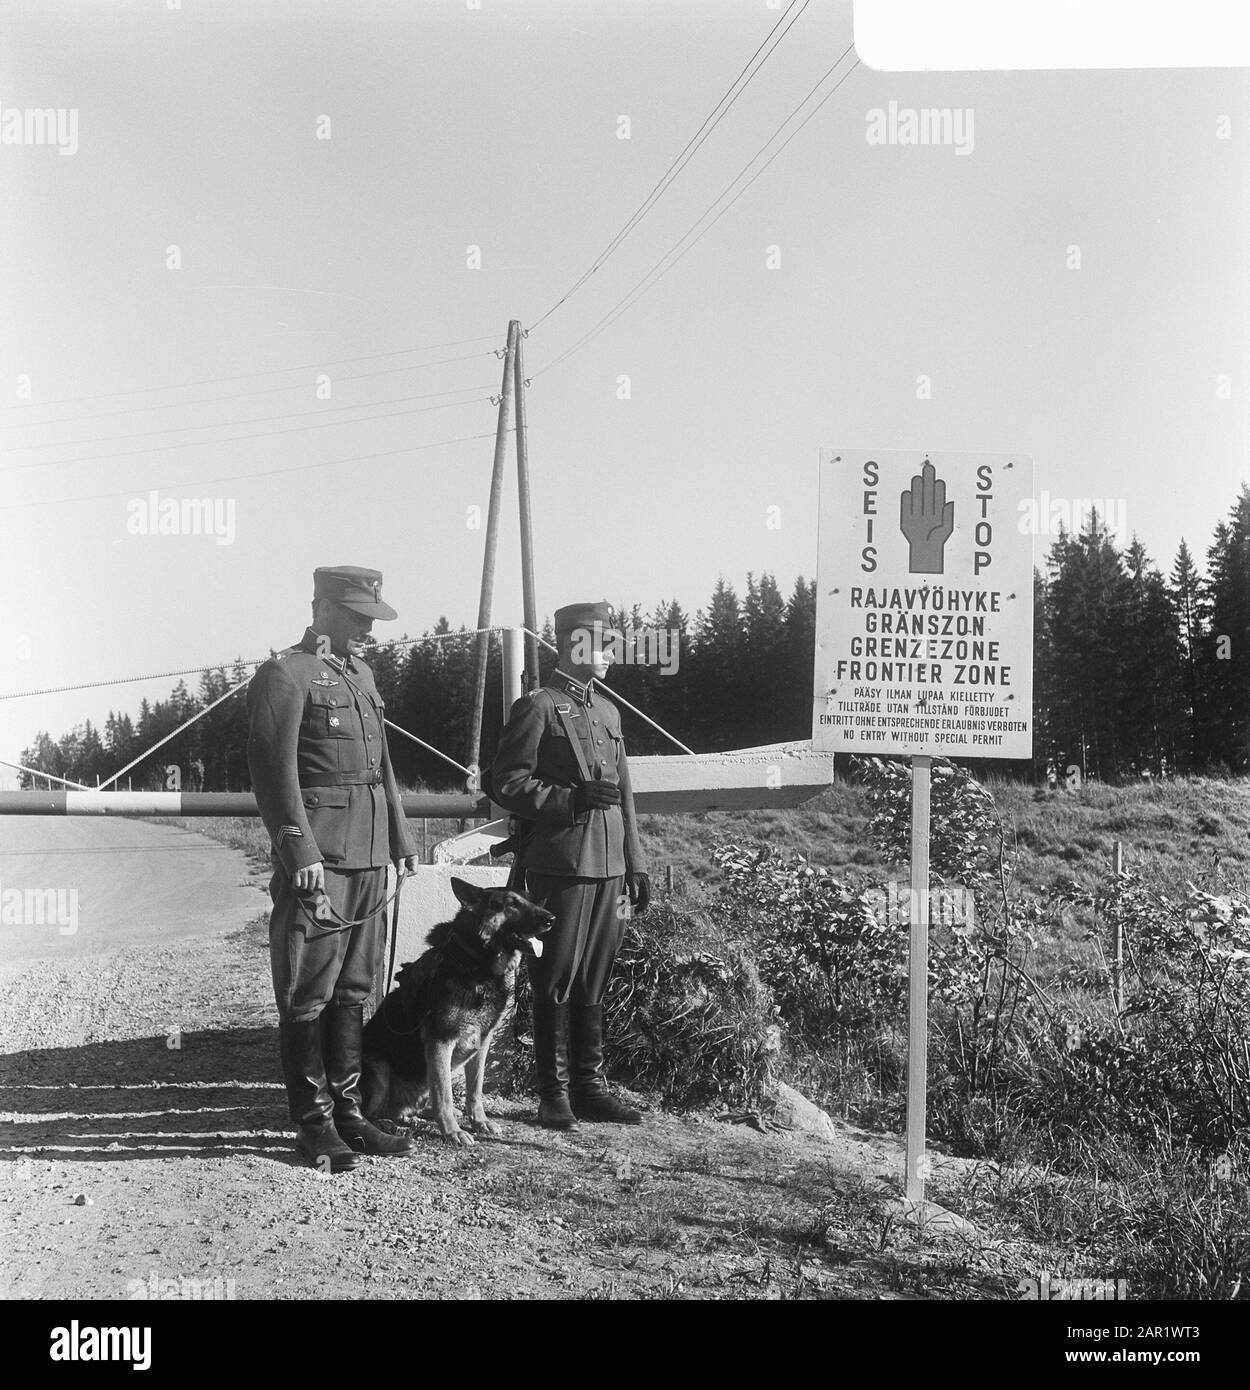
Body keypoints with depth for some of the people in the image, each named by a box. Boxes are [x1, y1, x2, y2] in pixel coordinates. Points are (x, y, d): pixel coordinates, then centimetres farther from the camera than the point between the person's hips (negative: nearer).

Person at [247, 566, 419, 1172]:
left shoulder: (362, 673, 18)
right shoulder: (284, 675, -8)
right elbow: (275, 770, -15)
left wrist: (400, 837, 20)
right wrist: (300, 853, -21)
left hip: (369, 855, 8)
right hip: (318, 856, -8)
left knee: (353, 988, 13)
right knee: (308, 995, 0)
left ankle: (347, 1110, 21)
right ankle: (313, 1123, 9)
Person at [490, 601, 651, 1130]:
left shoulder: (607, 710, 18)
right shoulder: (538, 708, -4)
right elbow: (506, 783, -9)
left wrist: (636, 864, 16)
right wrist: (574, 798, -18)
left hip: (608, 867, 7)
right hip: (560, 867, -7)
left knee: (593, 983, 11)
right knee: (557, 983, -1)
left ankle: (590, 1087, 19)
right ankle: (554, 1095, 7)